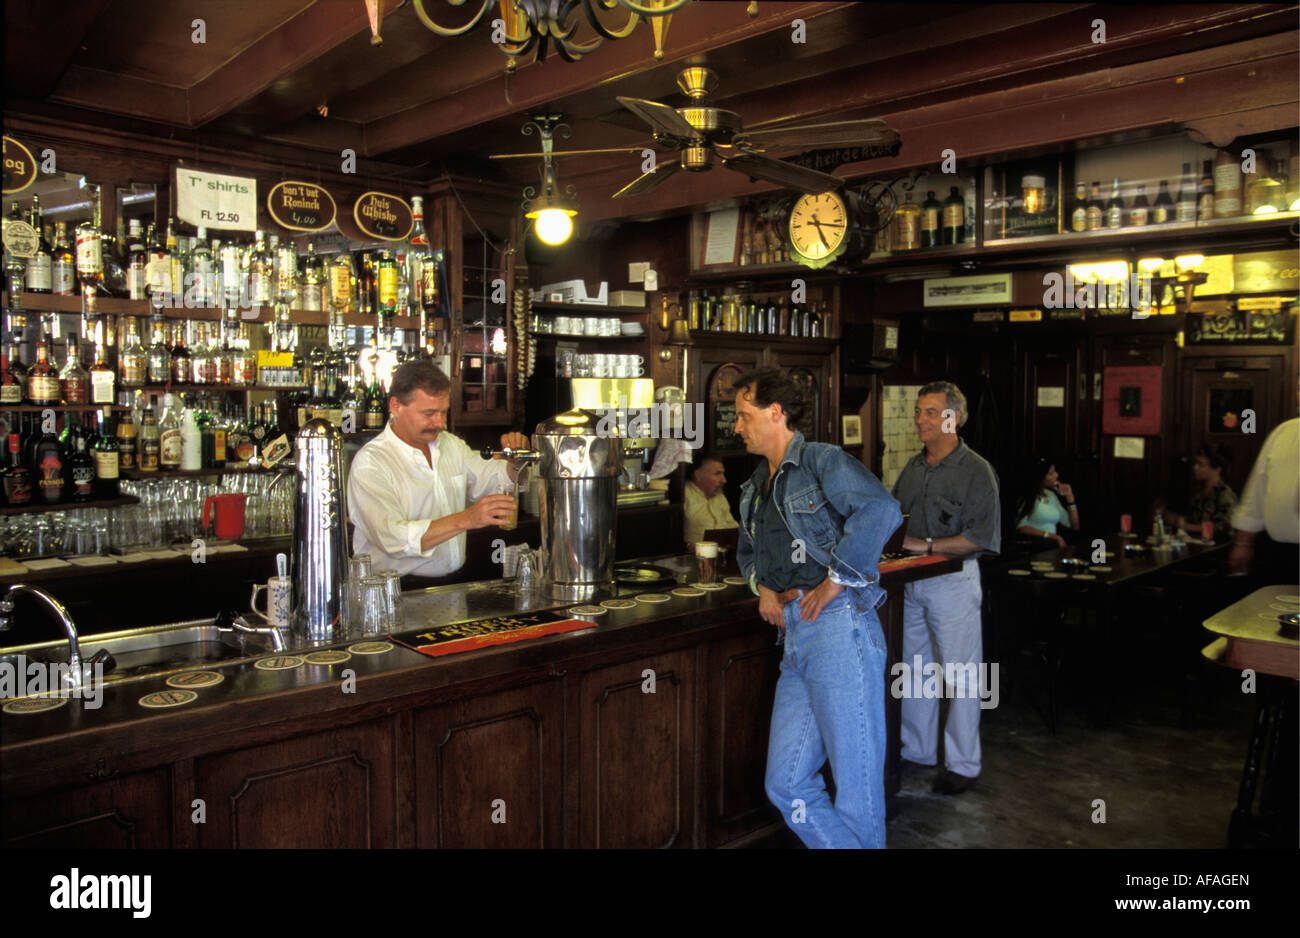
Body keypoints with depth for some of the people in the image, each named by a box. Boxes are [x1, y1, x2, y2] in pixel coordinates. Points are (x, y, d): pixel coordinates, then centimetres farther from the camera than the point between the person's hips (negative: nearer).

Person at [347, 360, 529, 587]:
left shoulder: (451, 445, 12)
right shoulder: (370, 463, -11)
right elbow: (393, 539, -24)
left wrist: (516, 461, 2)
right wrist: (465, 519, -32)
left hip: (454, 583, 7)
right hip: (399, 591, -6)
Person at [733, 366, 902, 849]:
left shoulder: (822, 461, -5)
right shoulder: (755, 488, 21)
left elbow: (880, 509, -22)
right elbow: (747, 550, 36)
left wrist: (834, 580, -19)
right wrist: (763, 587, 15)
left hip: (838, 628, -8)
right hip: (794, 638, 9)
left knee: (856, 781, 0)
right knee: (787, 785, 10)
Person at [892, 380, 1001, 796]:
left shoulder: (976, 471, -10)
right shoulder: (914, 466, 10)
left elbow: (982, 538, -16)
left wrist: (926, 545, -18)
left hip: (953, 581, -7)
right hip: (911, 581, 7)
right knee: (914, 668, 15)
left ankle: (962, 764, 15)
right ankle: (917, 750, 29)